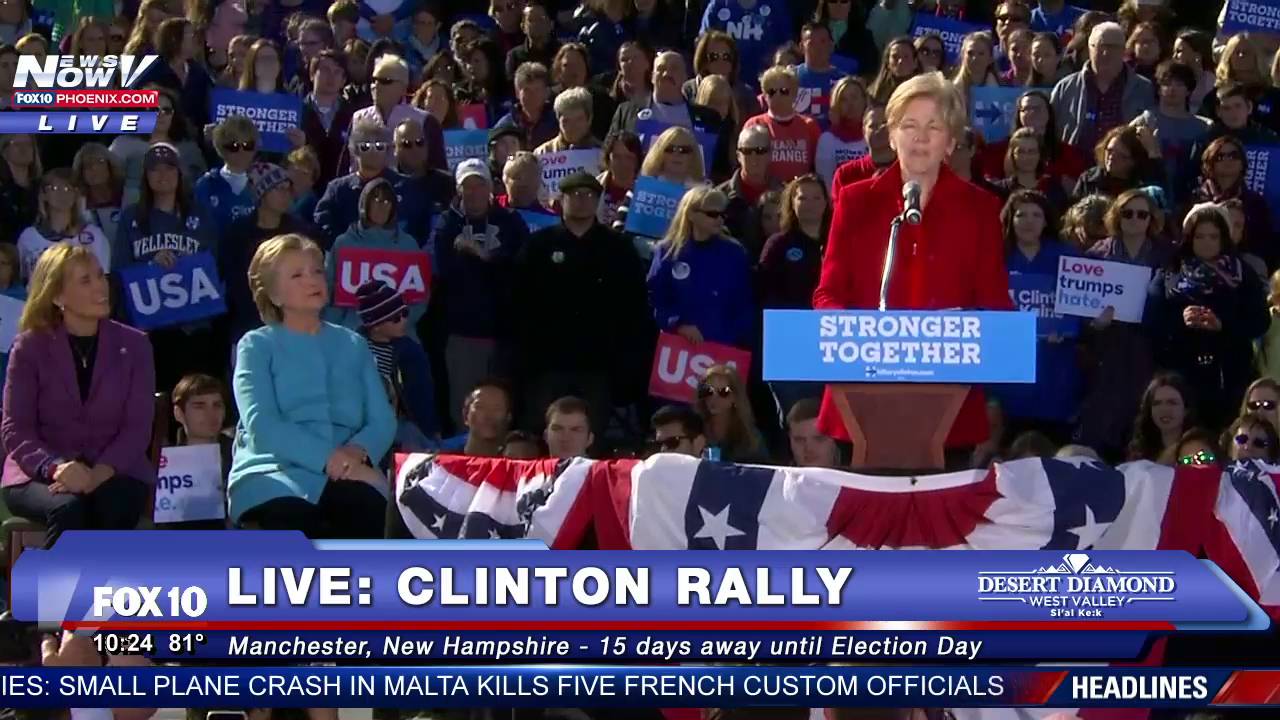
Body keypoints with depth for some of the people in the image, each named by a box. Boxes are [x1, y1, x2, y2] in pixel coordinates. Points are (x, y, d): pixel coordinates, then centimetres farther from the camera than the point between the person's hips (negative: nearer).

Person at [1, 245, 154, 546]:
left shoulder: (133, 345, 6)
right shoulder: (30, 346, 2)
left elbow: (138, 427, -2)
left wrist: (99, 474, -21)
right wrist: (55, 468, -24)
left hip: (113, 472, 1)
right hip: (39, 476, -1)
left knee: (115, 507, -33)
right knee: (68, 508, -34)